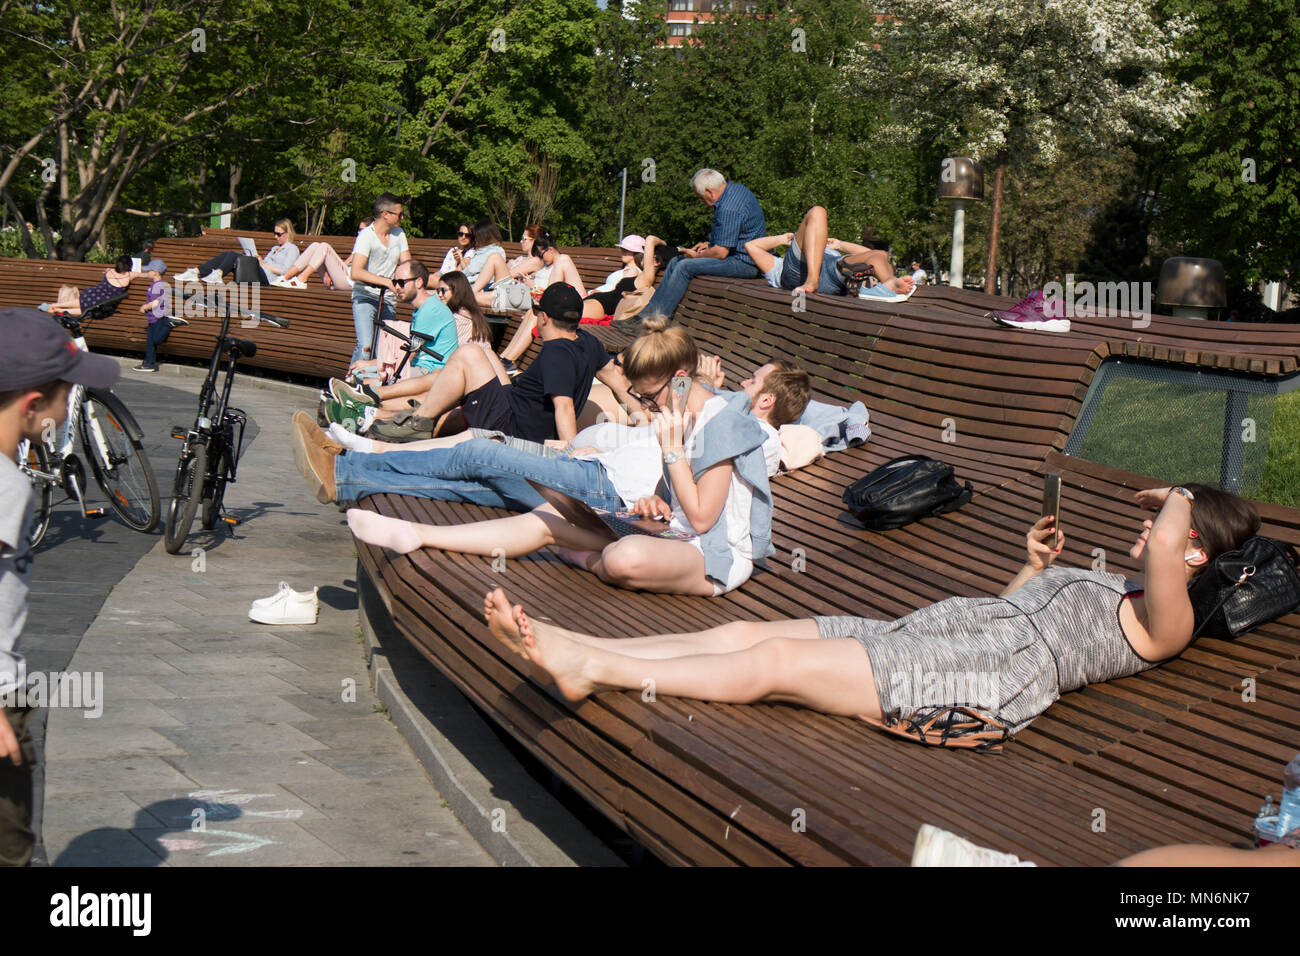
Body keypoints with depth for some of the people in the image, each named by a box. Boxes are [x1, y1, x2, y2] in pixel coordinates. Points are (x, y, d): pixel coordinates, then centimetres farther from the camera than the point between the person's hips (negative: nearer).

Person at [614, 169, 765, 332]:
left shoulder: (729, 209, -24)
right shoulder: (735, 189, 10)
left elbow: (721, 252, -23)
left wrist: (697, 256, -6)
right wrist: (709, 244, 11)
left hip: (744, 262, -11)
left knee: (685, 266, -20)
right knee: (676, 262, 6)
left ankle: (651, 321, -15)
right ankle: (648, 313, 1)